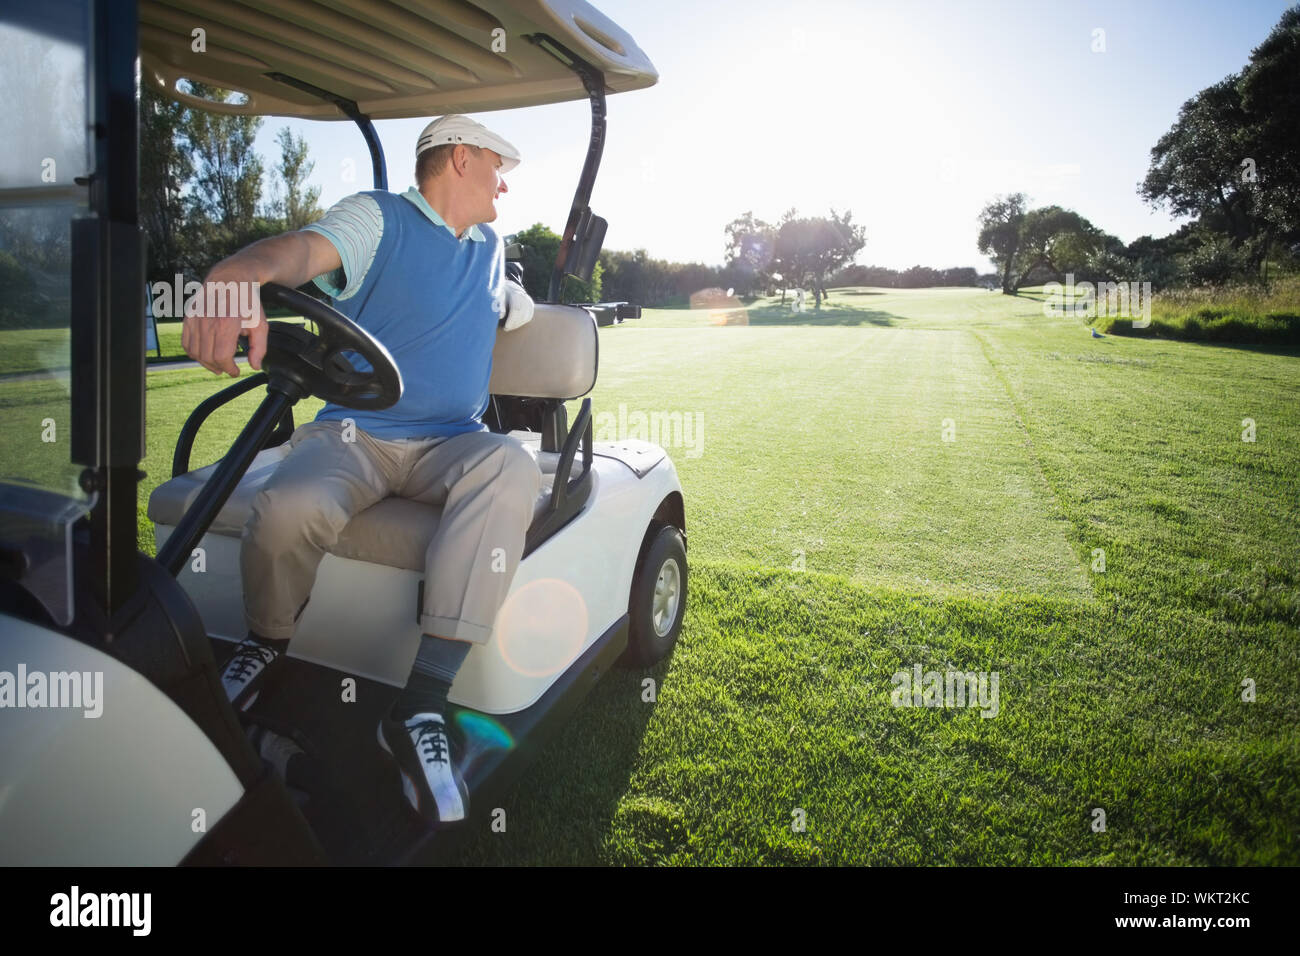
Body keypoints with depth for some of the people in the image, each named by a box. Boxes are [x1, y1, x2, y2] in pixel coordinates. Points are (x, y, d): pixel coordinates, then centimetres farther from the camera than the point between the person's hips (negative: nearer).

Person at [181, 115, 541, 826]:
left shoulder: (491, 246, 21)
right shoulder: (379, 217, 2)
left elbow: (518, 312, 40)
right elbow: (303, 248, -21)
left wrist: (507, 301, 18)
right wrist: (243, 271, -42)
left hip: (450, 445, 3)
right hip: (355, 434, -3)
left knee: (510, 467, -33)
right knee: (290, 510, -35)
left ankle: (421, 708, -32)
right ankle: (265, 647, 3)